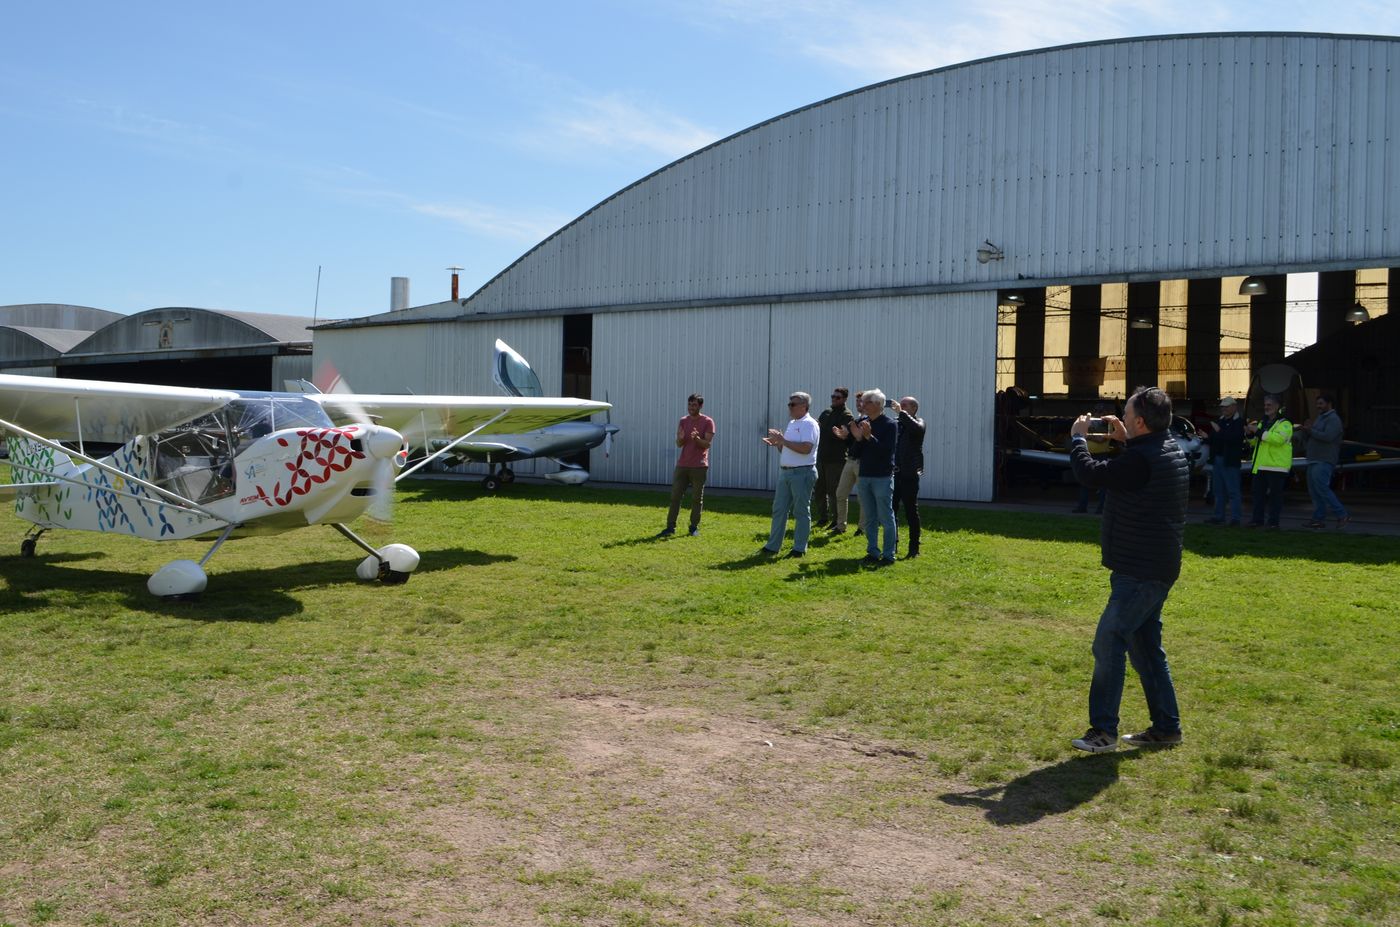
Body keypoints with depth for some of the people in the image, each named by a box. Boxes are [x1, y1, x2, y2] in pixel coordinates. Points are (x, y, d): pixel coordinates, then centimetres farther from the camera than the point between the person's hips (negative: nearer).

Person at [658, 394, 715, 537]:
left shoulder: (707, 422, -3)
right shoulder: (683, 421, 9)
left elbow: (707, 444, -10)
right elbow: (678, 444, 6)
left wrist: (696, 439, -28)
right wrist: (681, 438, -17)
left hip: (699, 466, -4)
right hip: (682, 465, 4)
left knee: (697, 498, 1)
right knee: (675, 496, 0)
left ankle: (694, 527, 9)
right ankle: (670, 527, 3)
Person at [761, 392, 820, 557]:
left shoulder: (809, 424, -11)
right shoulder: (792, 424, 17)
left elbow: (805, 448, -24)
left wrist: (783, 441, -19)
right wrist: (777, 443, 3)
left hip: (802, 473, -9)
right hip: (785, 471, 9)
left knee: (801, 511, 0)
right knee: (779, 509, 9)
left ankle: (799, 548, 7)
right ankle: (773, 545, 15)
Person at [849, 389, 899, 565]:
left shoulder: (889, 425, -8)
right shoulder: (862, 422, 9)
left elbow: (887, 450, -19)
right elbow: (856, 452, 11)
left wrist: (869, 437, -25)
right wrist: (857, 438, -7)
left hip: (883, 477, -6)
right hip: (864, 476, 6)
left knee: (886, 517, -2)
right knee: (869, 519, 12)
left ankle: (888, 555, 3)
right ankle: (872, 552, 20)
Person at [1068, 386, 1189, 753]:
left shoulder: (1141, 459, -23)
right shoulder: (1169, 447, 9)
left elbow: (1091, 474, -19)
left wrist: (1078, 438, -3)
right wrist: (1126, 441, 18)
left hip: (1140, 572, -11)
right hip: (1156, 567, 11)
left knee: (1108, 644, -6)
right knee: (1145, 647, 17)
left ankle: (1103, 730, -1)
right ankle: (1166, 727, 24)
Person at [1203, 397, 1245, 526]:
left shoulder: (1239, 422, -8)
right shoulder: (1219, 421, 17)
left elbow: (1235, 438, -22)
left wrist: (1220, 431, -22)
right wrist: (1207, 437, 3)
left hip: (1230, 461, -8)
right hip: (1217, 460, 8)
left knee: (1233, 491, -4)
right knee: (1218, 491, 12)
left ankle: (1235, 519, -2)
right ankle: (1219, 516, 18)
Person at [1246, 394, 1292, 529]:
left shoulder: (1284, 424, -4)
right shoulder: (1262, 423, 20)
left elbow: (1278, 438, -24)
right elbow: (1255, 442, 26)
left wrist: (1258, 431, -24)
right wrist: (1250, 434, 4)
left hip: (1276, 466, -7)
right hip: (1261, 466, 7)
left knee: (1275, 495, -3)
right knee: (1259, 493, 7)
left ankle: (1274, 521, 2)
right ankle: (1257, 519, 11)